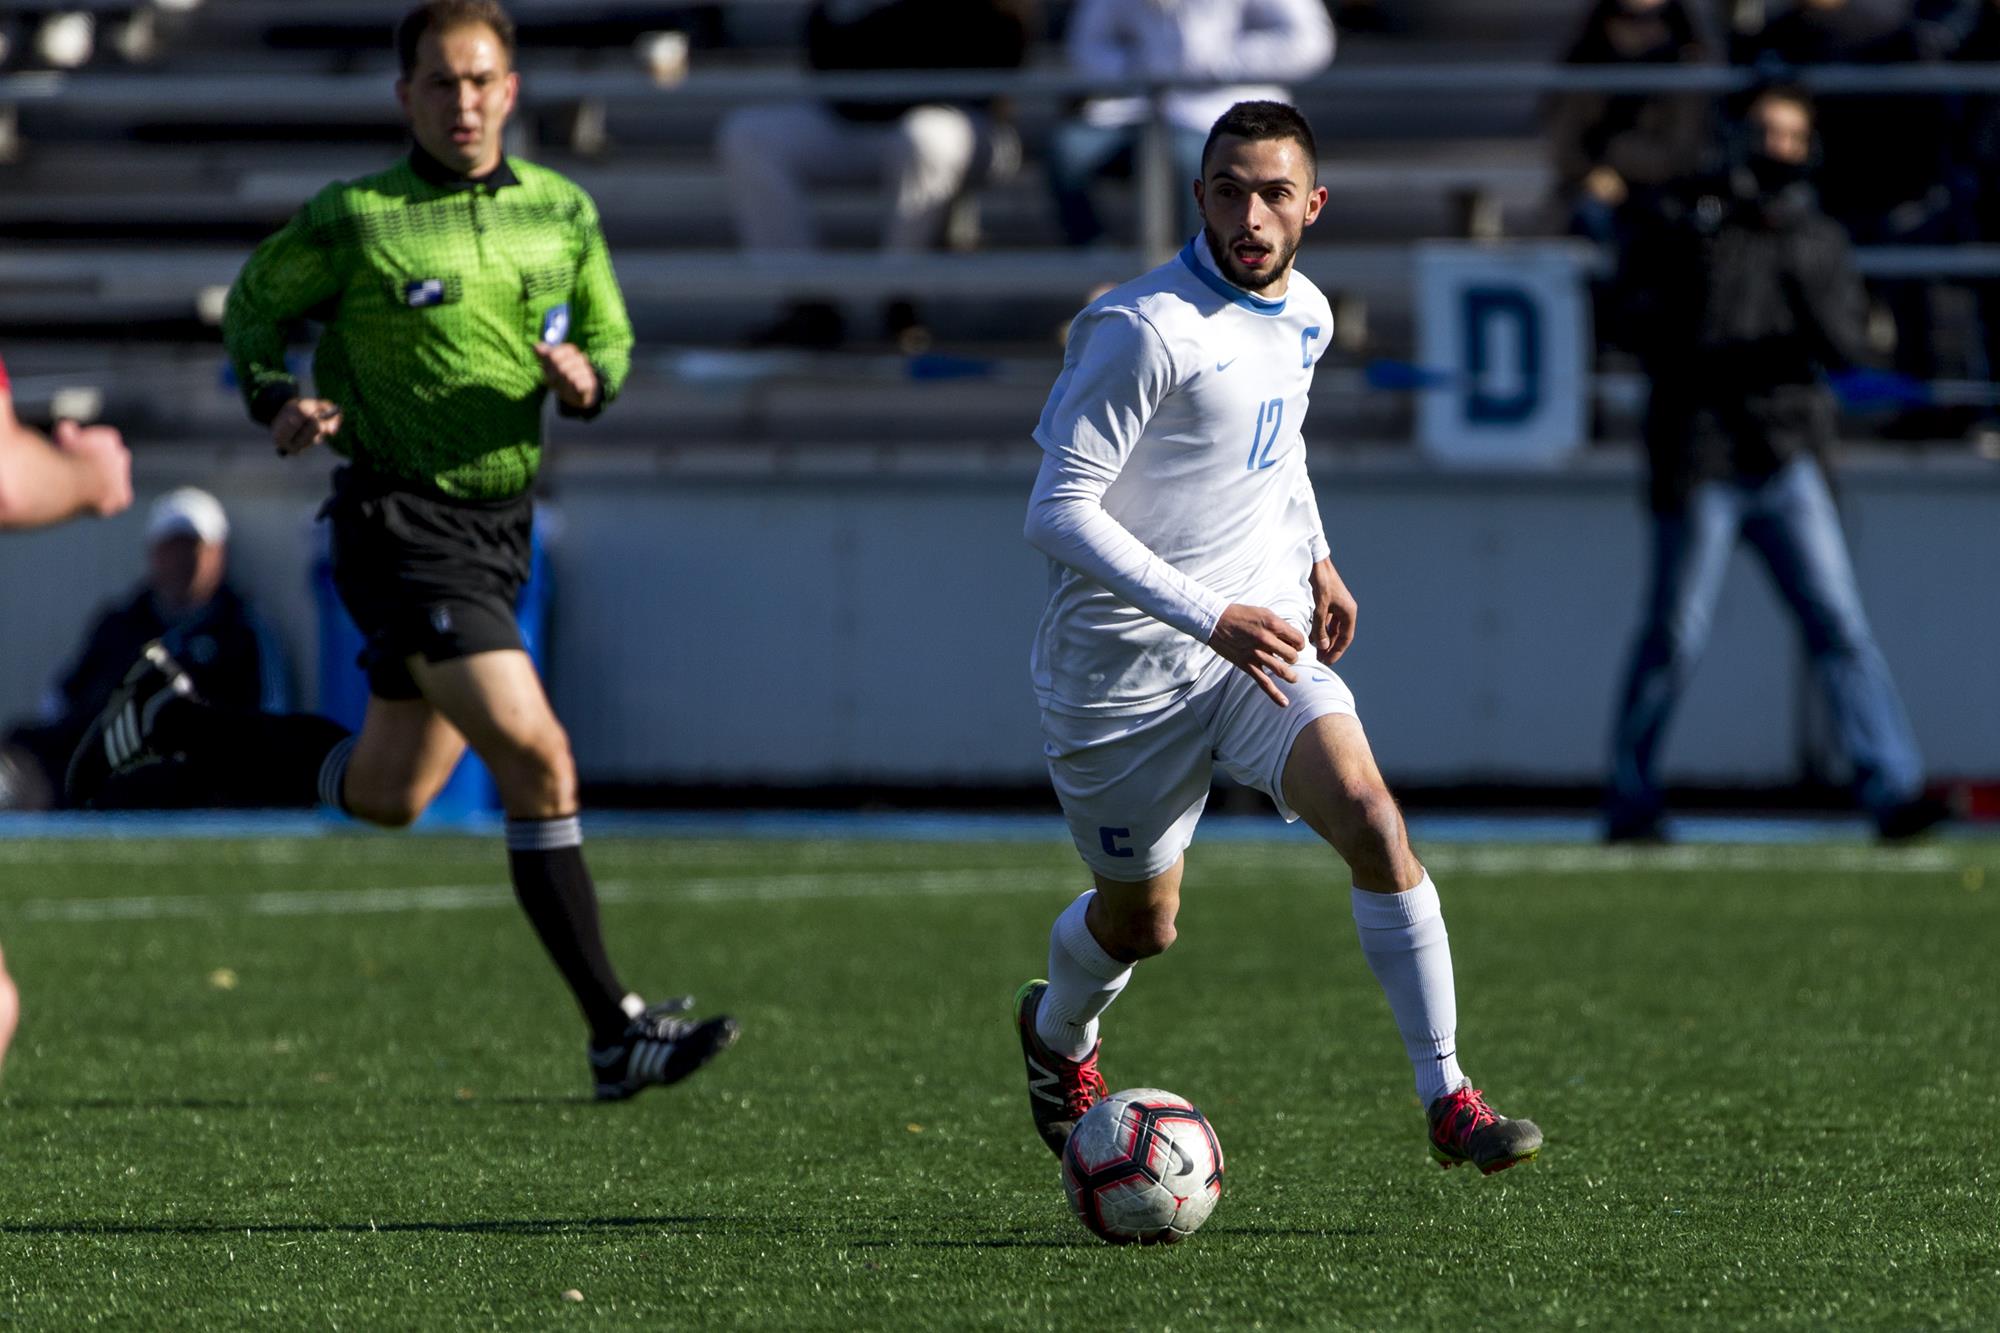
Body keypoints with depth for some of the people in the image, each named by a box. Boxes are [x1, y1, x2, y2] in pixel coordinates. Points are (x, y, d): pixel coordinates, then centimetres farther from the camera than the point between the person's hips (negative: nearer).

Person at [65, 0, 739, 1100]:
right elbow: (253, 306, 7)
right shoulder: (354, 221, -7)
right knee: (538, 758, -18)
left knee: (386, 795, 17)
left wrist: (587, 379, -9)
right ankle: (615, 1032, -14)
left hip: (498, 527, 7)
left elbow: (609, 338, 15)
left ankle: (177, 719, 37)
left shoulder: (563, 214, 6)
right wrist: (276, 400, -12)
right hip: (399, 524, -7)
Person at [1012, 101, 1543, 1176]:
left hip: (1262, 635, 5)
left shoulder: (1304, 316, 5)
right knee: (1142, 921, 10)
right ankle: (1058, 1033, 46)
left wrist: (1313, 560, 13)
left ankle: (1448, 1099, -17)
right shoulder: (1148, 328, -21)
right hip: (1128, 663, -5)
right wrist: (1209, 619, -30)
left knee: (1372, 820, -19)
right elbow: (1058, 513, -23)